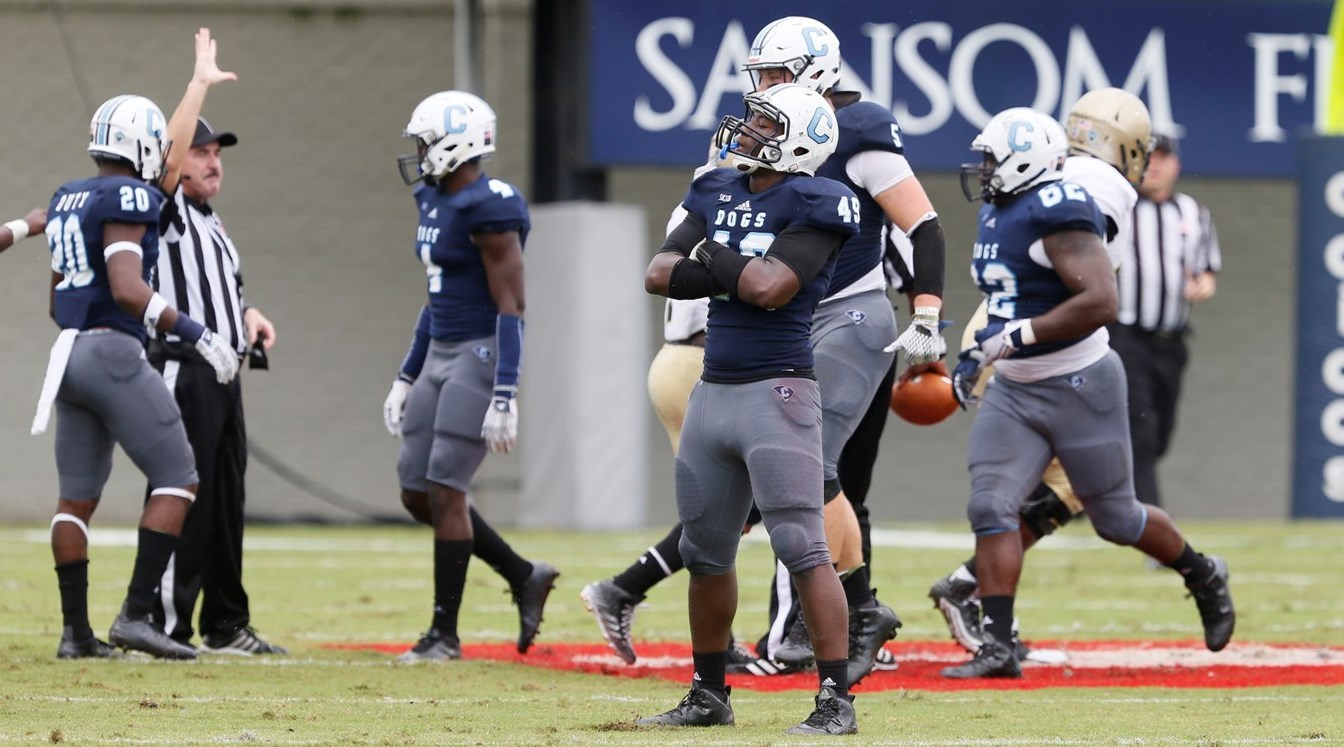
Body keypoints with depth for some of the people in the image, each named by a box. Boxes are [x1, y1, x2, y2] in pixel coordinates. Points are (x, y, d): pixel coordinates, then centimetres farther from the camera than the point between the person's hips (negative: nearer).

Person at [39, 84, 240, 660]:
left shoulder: (66, 201, 16)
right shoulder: (129, 199, -11)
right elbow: (128, 290, -21)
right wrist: (196, 335, -16)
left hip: (70, 352, 9)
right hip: (115, 351, -9)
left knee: (77, 497, 11)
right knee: (176, 481, -3)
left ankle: (75, 629, 10)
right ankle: (136, 614, -11)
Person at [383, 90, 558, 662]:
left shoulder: (487, 209, -17)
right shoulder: (435, 202, 13)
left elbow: (510, 305, -19)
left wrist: (504, 397, -23)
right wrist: (406, 379, 22)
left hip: (480, 357, -10)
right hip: (440, 356, 10)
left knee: (445, 493, -7)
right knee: (417, 494, 8)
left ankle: (445, 634, 1)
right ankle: (524, 577, 22)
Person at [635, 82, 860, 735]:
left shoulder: (811, 205, -10)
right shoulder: (718, 193, 11)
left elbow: (770, 287, -21)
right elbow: (659, 275, 4)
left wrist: (715, 258, -4)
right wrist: (735, 274, -10)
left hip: (776, 392, -8)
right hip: (714, 389, 8)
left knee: (803, 548, -11)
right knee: (705, 551, 15)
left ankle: (836, 700, -10)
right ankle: (709, 695, 27)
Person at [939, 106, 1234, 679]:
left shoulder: (1057, 212, -21)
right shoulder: (997, 214, 8)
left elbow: (1100, 302, -31)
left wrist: (1017, 336, -30)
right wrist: (980, 354, 14)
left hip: (1079, 386, -8)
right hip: (1013, 391, 8)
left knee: (1115, 518, 6)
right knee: (991, 506, -8)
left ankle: (1204, 577, 34)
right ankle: (997, 647, -9)